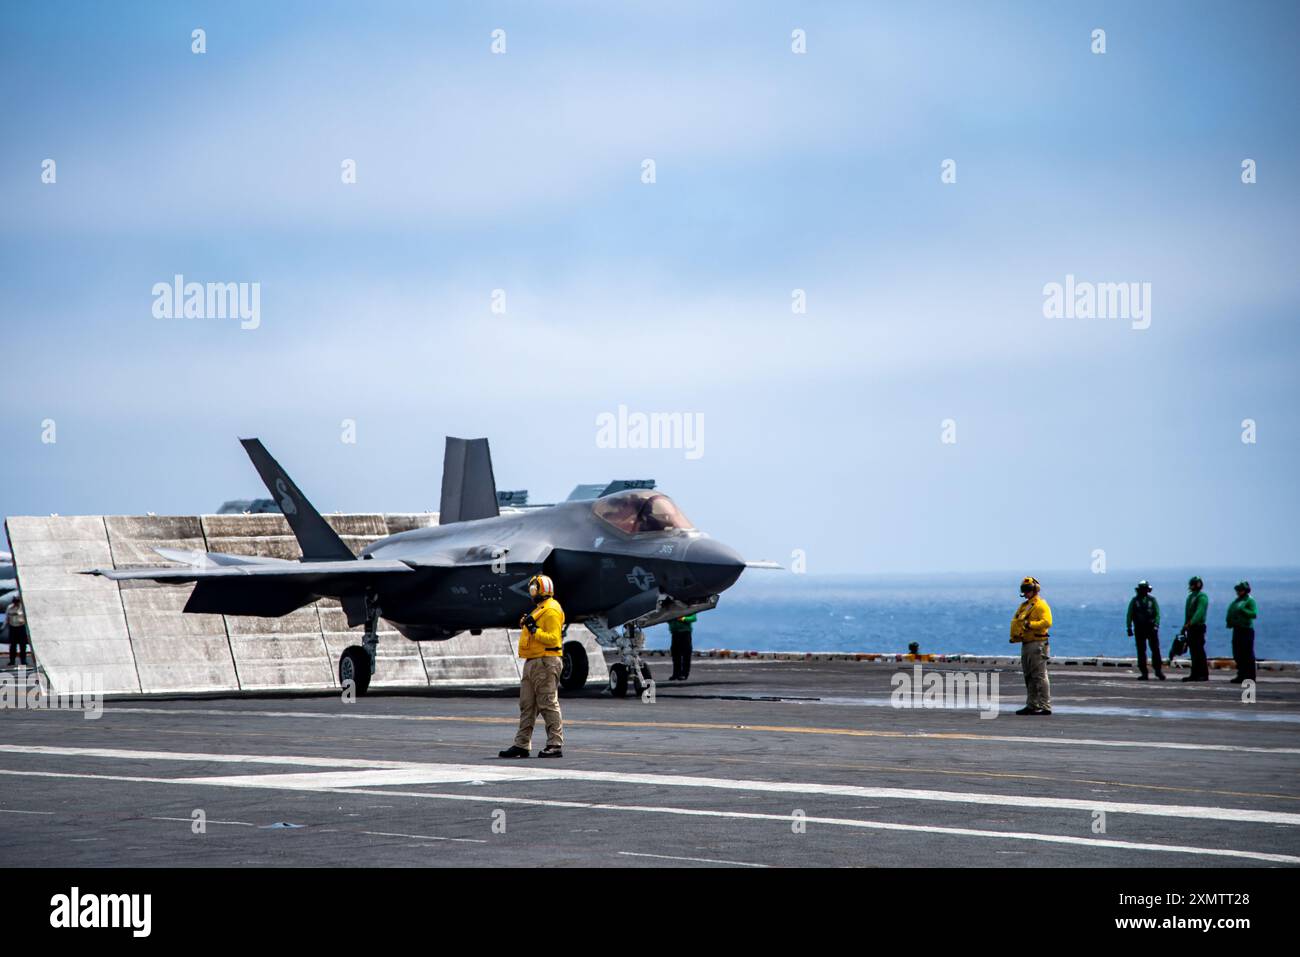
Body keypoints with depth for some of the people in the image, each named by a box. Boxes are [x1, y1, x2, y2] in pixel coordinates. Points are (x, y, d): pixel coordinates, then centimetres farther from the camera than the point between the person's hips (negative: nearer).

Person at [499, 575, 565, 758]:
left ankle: (555, 745, -7)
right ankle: (522, 745, 12)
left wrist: (534, 631, -22)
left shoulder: (551, 611, -12)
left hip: (545, 663, -11)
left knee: (549, 705, -9)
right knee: (527, 705, 10)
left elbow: (553, 638, -20)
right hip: (532, 663, 11)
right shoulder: (540, 609, 21)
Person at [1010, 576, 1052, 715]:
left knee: (1040, 676, -10)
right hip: (1026, 645, 9)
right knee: (1029, 677, 13)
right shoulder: (1024, 606, 20)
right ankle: (1032, 705, 19)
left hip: (1037, 644, -9)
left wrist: (1031, 624, -27)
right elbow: (1015, 622, 26)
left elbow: (1047, 622, -20)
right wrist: (1014, 635, 8)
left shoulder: (1041, 605, -7)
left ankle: (1045, 706, -10)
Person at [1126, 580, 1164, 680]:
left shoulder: (1152, 600, 5)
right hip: (1139, 629, 1)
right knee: (1141, 651, 0)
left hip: (1151, 628, -1)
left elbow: (1157, 614, 3)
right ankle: (1144, 673, 3)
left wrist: (1156, 625, -9)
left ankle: (1158, 670, 4)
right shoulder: (1134, 601, 6)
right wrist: (1129, 628, 0)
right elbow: (1129, 615, 7)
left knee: (1155, 649, -5)